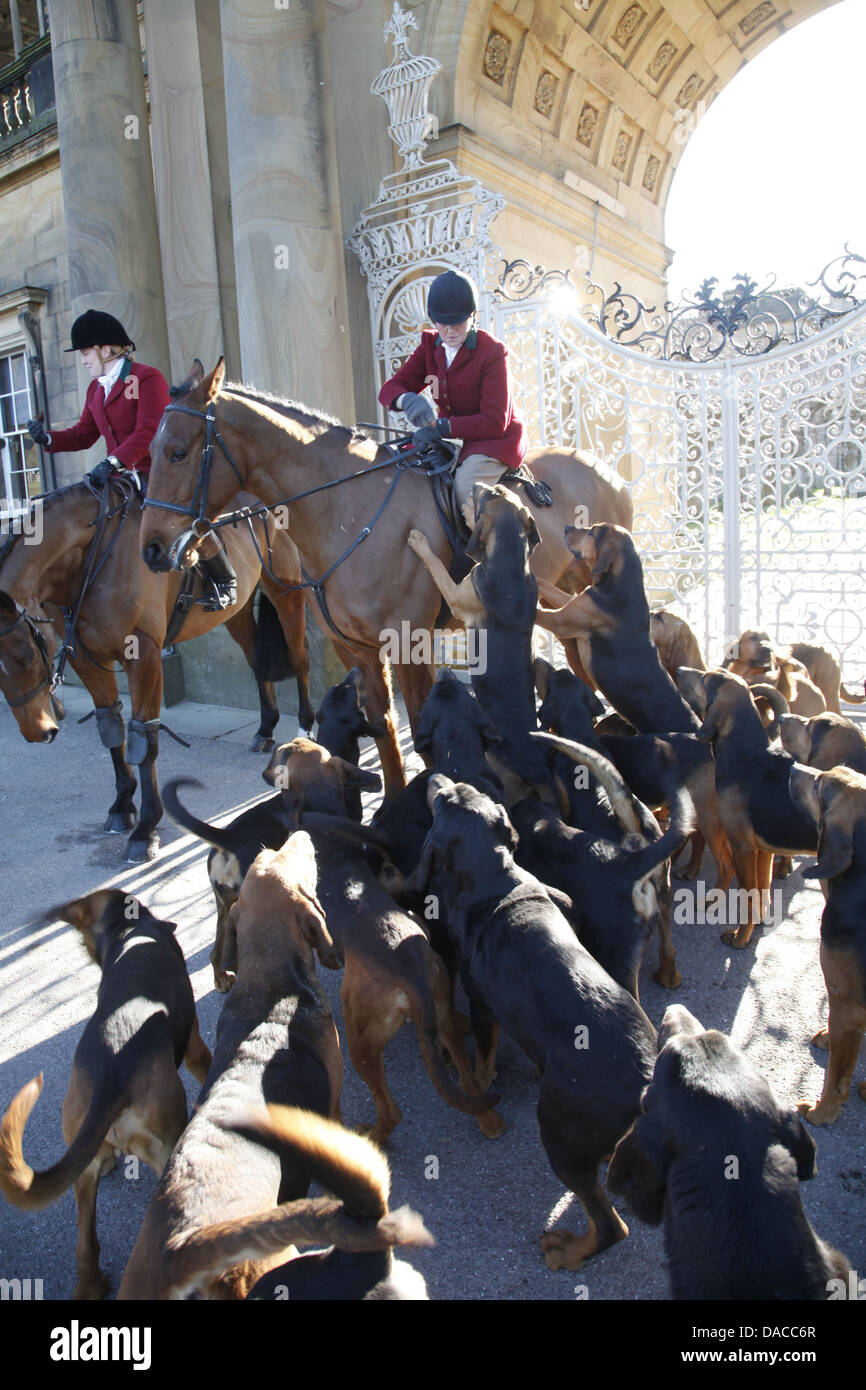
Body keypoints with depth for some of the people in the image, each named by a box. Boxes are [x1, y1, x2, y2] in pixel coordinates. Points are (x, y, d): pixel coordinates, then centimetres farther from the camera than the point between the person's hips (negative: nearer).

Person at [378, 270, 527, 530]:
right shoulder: (430, 346, 3)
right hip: (452, 438, 7)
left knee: (465, 489, -32)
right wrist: (408, 400, -28)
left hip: (494, 440, -7)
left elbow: (495, 422, -19)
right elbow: (390, 389, -3)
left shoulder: (492, 351, -14)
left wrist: (443, 427, -29)